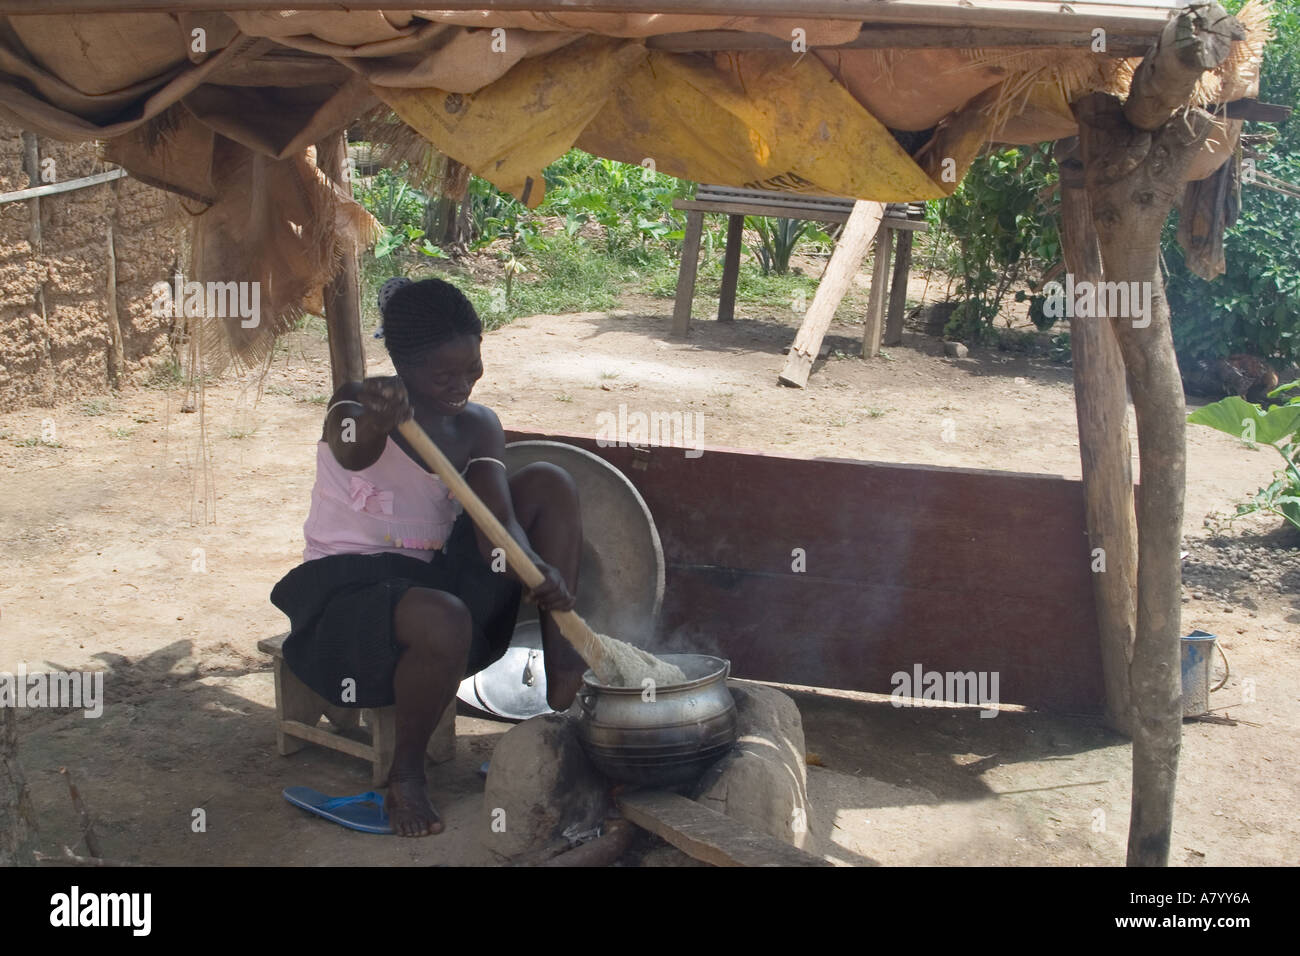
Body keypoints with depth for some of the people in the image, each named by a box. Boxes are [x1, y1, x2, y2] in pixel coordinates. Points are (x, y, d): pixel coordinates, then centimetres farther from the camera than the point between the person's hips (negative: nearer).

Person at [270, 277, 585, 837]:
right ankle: (405, 774, -12)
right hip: (345, 589, -5)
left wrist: (537, 569, -36)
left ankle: (563, 678, -14)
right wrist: (372, 426, -62)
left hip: (434, 577, 6)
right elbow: (352, 454, -36)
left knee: (549, 484, -9)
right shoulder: (357, 405, -10)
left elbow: (496, 521, -13)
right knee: (443, 622, -40)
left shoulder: (477, 427, 3)